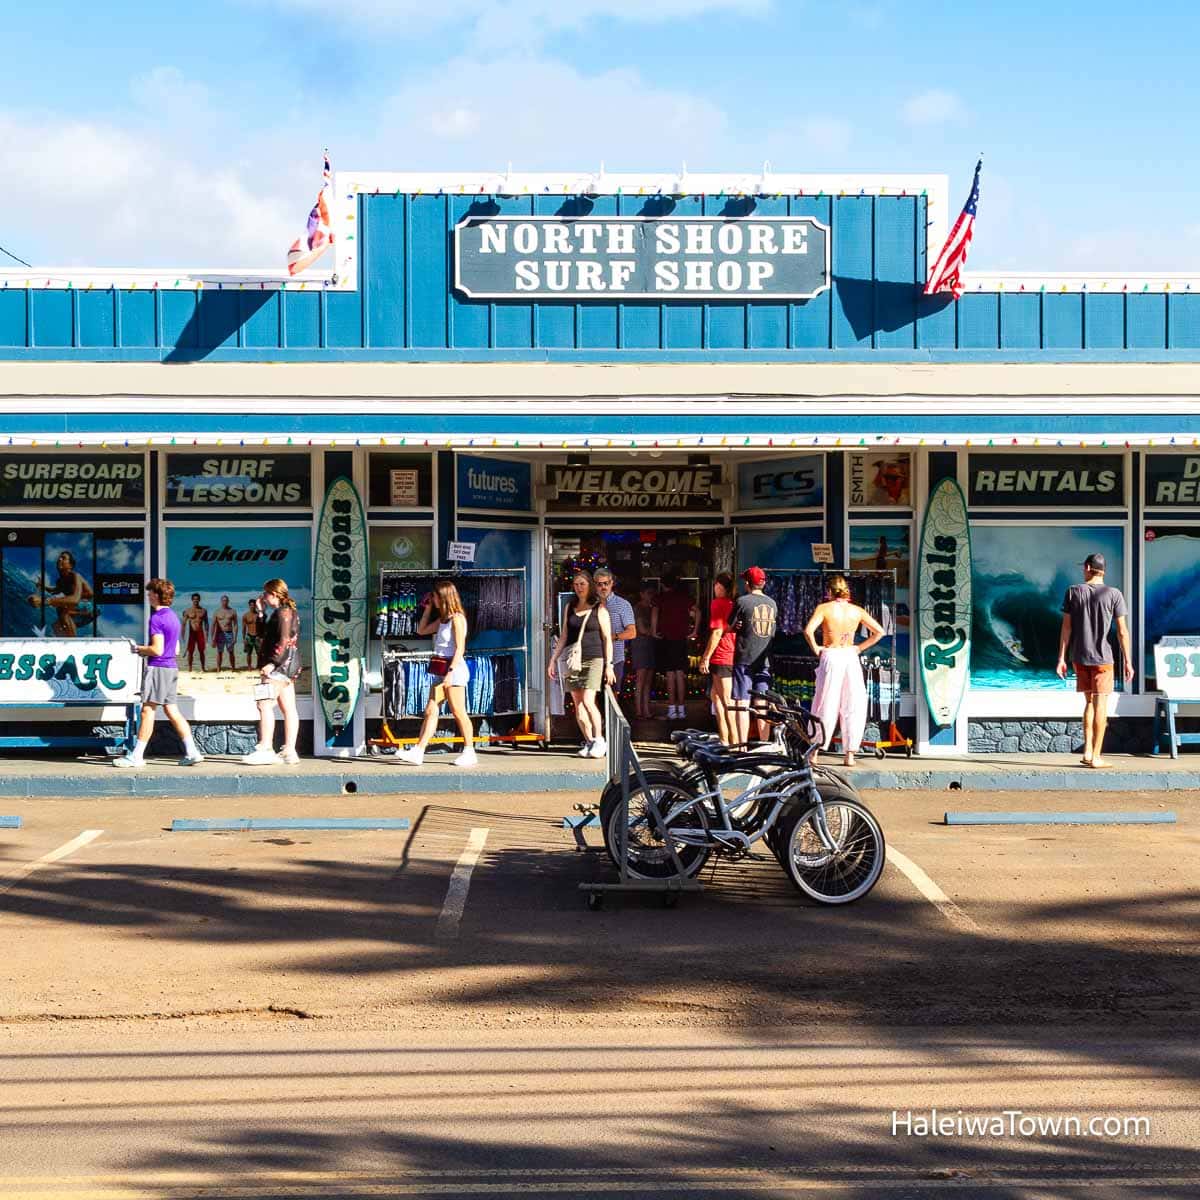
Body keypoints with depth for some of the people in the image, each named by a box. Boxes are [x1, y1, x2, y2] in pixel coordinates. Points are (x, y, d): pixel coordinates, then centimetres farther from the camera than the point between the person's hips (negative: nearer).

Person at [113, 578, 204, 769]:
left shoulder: (157, 618, -13)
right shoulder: (173, 617, 15)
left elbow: (157, 650, -20)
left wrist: (140, 649, -2)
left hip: (157, 668, -9)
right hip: (172, 668, 9)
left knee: (148, 711, -4)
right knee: (172, 711, 9)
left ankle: (137, 756, 1)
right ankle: (192, 753, 4)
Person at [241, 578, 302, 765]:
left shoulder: (283, 611, -12)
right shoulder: (289, 611, 19)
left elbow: (284, 641, -21)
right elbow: (265, 632, 26)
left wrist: (272, 663, -24)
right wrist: (261, 612, 18)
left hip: (281, 664, -10)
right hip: (287, 666, 10)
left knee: (265, 704, -13)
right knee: (288, 708, 6)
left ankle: (265, 748, -16)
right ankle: (289, 751, 5)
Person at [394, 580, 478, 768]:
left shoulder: (457, 618, -10)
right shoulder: (443, 619, 16)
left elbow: (460, 648, -16)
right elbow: (421, 630, 28)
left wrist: (450, 672, -22)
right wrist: (428, 609, 20)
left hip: (454, 668, -9)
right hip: (439, 671, 9)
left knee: (458, 712, -4)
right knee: (430, 711, 3)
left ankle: (470, 753, 3)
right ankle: (418, 752, 0)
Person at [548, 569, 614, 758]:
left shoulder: (599, 609, 2)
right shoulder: (570, 608, 13)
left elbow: (607, 638, 1)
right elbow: (563, 636, 17)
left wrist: (609, 665, -5)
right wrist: (553, 660, 12)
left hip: (593, 659, -4)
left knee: (588, 701, -17)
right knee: (578, 704, 1)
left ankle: (599, 740, -8)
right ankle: (589, 742, 7)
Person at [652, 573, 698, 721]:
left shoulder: (662, 597, 4)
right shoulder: (685, 597, 9)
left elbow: (655, 611, -13)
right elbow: (697, 612, -1)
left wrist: (654, 631, -6)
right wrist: (694, 631, 3)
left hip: (666, 637, -2)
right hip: (681, 638, 2)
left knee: (670, 674, 0)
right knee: (680, 674, 6)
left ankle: (672, 709, -3)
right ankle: (681, 709, 5)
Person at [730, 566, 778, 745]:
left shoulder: (742, 601, -8)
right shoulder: (772, 603, 8)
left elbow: (731, 627, -4)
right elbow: (773, 631, 15)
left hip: (744, 658, -5)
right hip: (765, 659, 5)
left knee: (741, 704, -2)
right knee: (762, 705, 10)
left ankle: (743, 745, -5)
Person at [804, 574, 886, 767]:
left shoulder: (824, 608, -5)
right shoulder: (857, 610, 5)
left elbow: (808, 630, -19)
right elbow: (879, 632, 6)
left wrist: (815, 649, -5)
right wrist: (860, 647, 9)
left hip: (830, 656, -2)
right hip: (850, 657, 2)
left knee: (824, 707, 5)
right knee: (853, 707, 7)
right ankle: (850, 754, 5)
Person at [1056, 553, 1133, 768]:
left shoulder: (1073, 591, 1)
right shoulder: (1114, 595, -4)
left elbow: (1066, 627, 0)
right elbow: (1122, 631, -5)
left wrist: (1061, 658, 3)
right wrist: (1128, 662, 1)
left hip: (1079, 657, 3)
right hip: (1102, 657, -3)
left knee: (1089, 702, 16)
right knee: (1100, 704, 1)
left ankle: (1087, 751, 12)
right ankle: (1096, 757, 0)